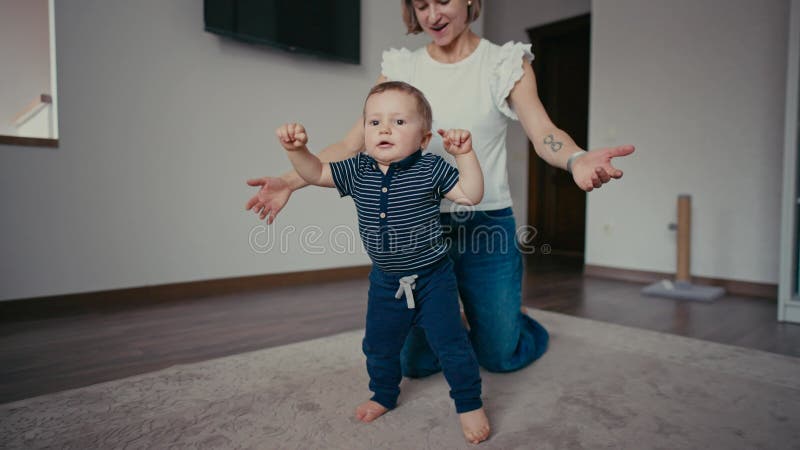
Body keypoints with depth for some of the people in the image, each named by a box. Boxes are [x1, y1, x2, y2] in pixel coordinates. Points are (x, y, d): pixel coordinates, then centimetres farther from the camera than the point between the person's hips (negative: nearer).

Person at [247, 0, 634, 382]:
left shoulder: (507, 63, 0)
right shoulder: (401, 69, 3)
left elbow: (543, 133, -14)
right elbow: (353, 144, -3)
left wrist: (576, 160, -37)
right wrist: (291, 180, -18)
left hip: (486, 225, -1)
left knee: (500, 356, 8)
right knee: (416, 363, 9)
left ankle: (514, 322, 44)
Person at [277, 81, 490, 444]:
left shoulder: (430, 168, -14)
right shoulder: (357, 170, -5)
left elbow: (471, 194, -13)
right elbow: (316, 173, 1)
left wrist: (464, 153, -24)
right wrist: (297, 149, -17)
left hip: (432, 277, -4)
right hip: (385, 280, 4)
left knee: (450, 342, -1)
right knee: (379, 343, 16)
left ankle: (469, 403, 21)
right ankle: (384, 394, 42)